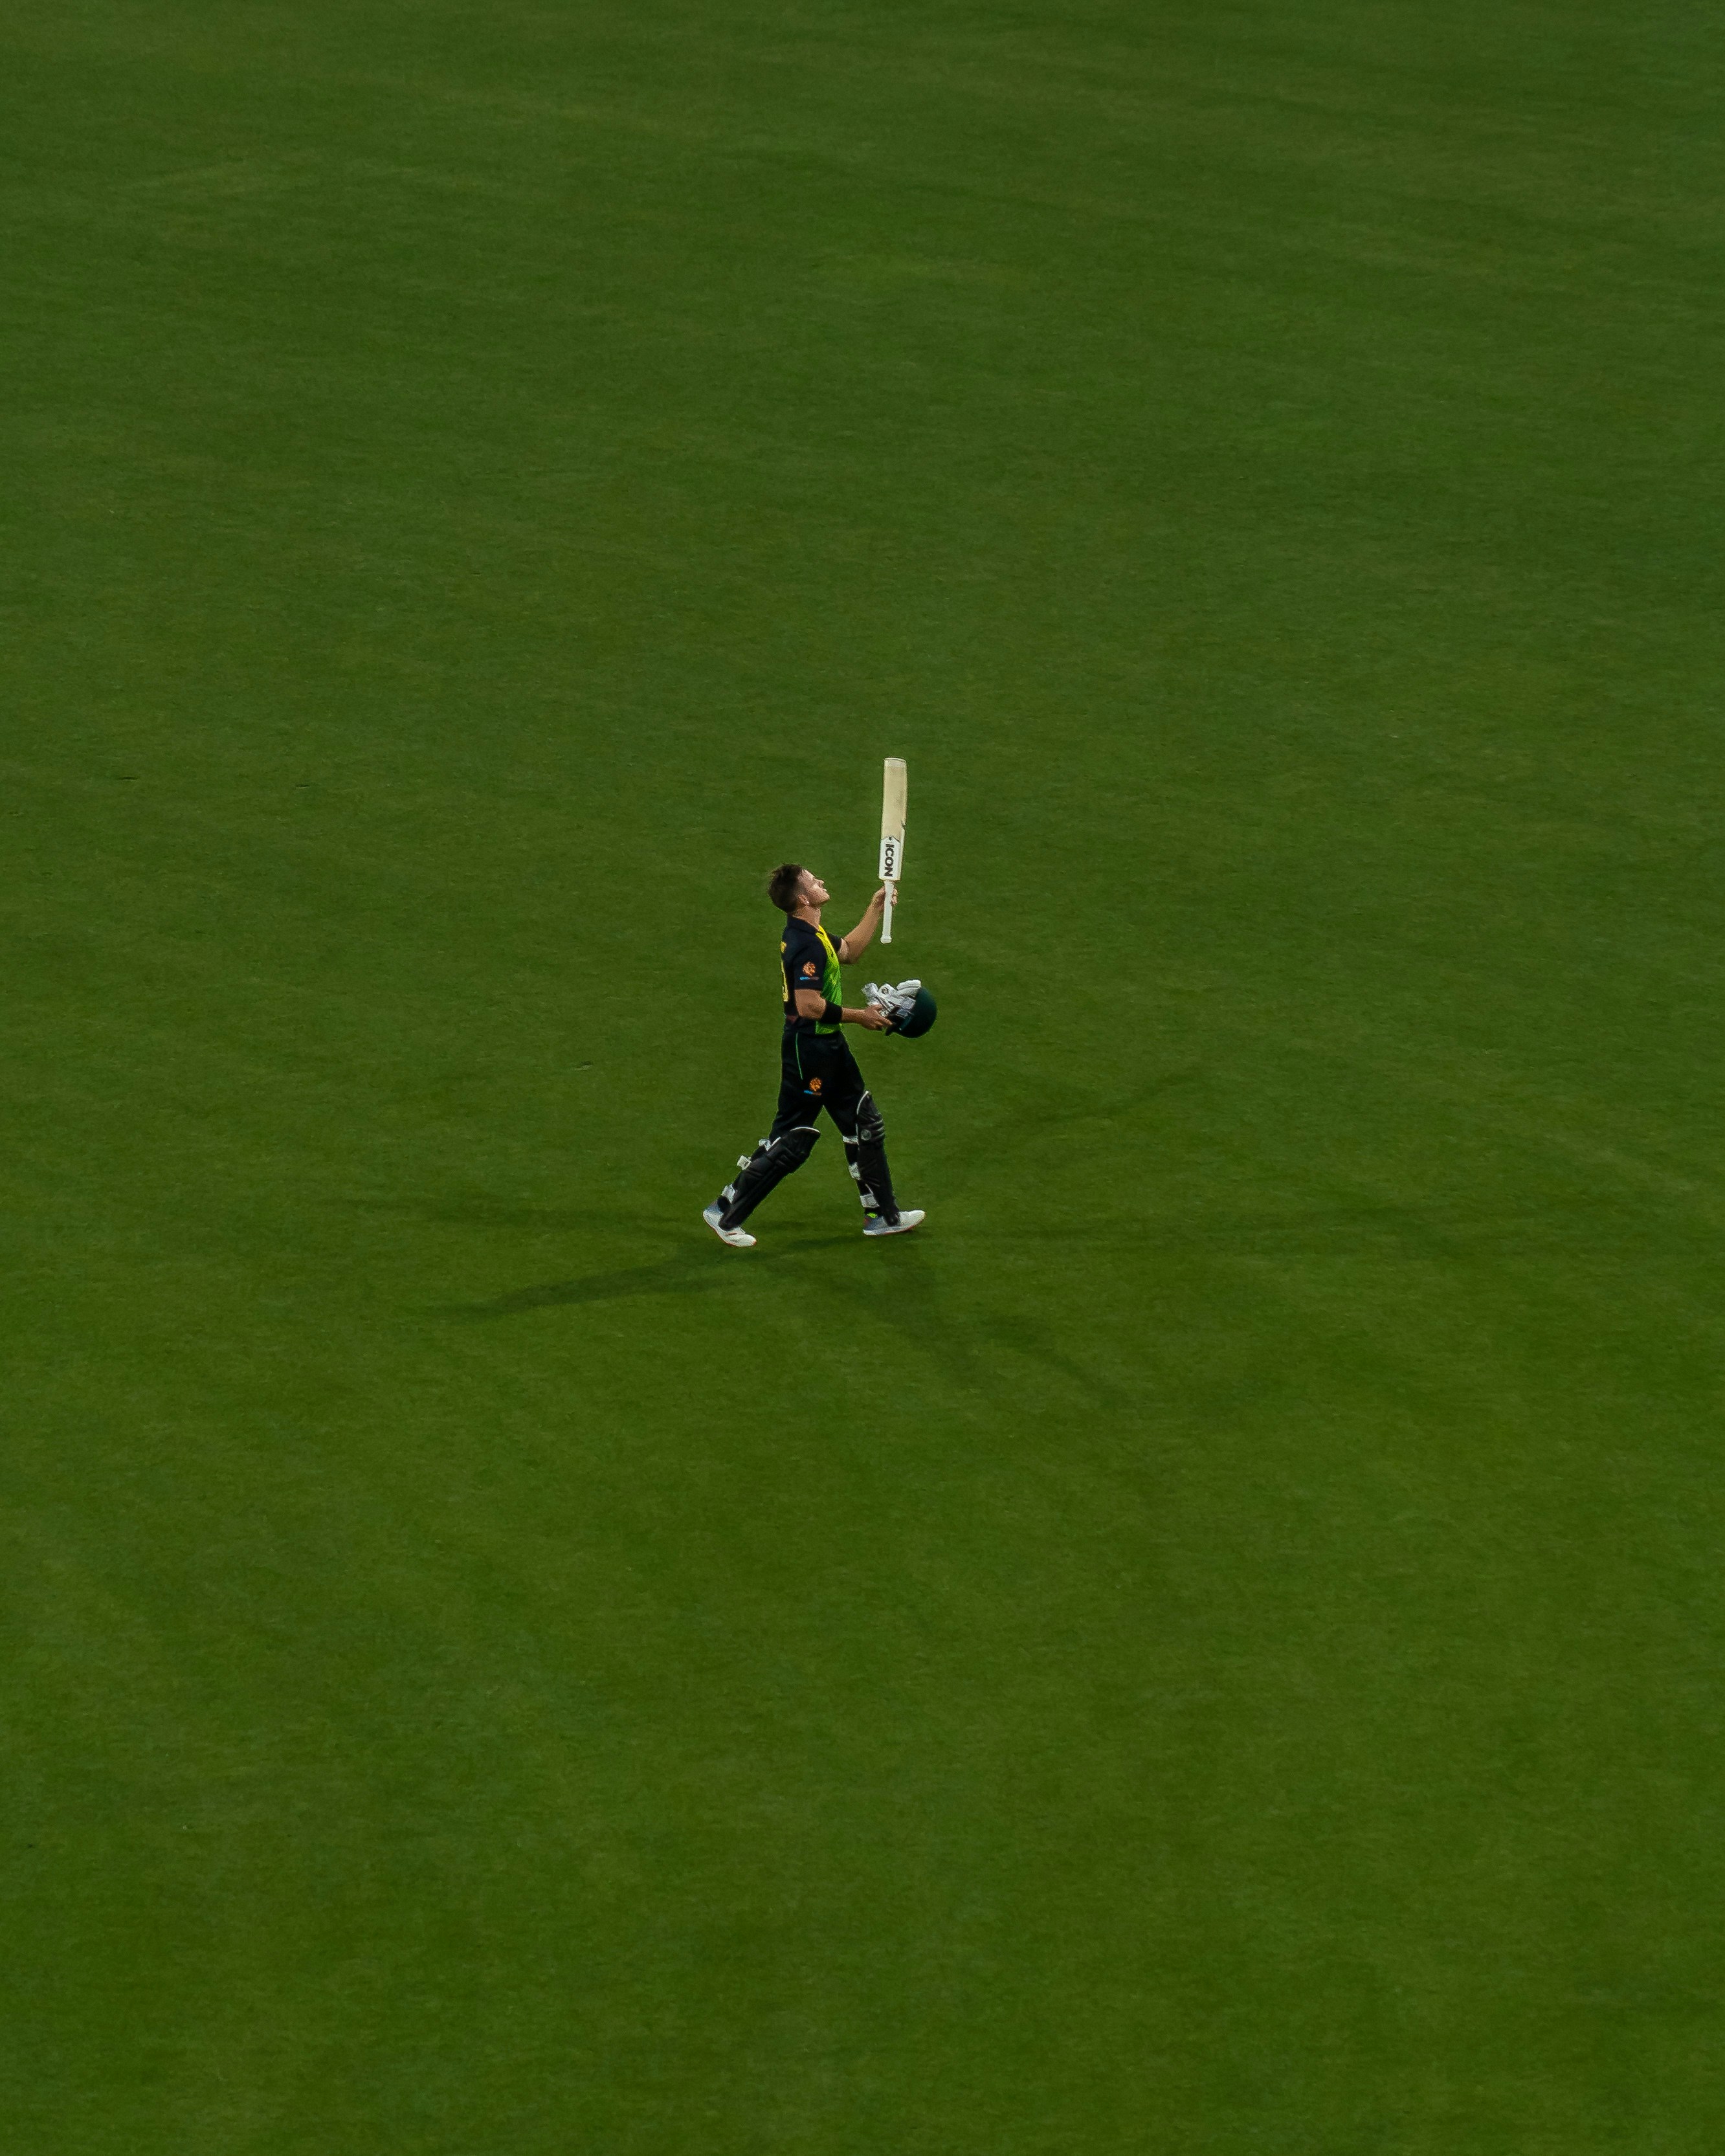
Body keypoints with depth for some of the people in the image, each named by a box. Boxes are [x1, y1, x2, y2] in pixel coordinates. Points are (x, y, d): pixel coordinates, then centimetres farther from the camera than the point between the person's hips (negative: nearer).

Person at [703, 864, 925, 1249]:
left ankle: (883, 1215, 26)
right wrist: (860, 1017, -18)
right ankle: (726, 1213, 9)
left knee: (866, 1125, 16)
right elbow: (809, 1005, -29)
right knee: (790, 1141, -2)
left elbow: (849, 951, 26)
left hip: (830, 1048, 10)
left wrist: (876, 908, 23)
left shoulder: (812, 935, 7)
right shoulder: (808, 943, -25)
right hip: (809, 1053, -10)